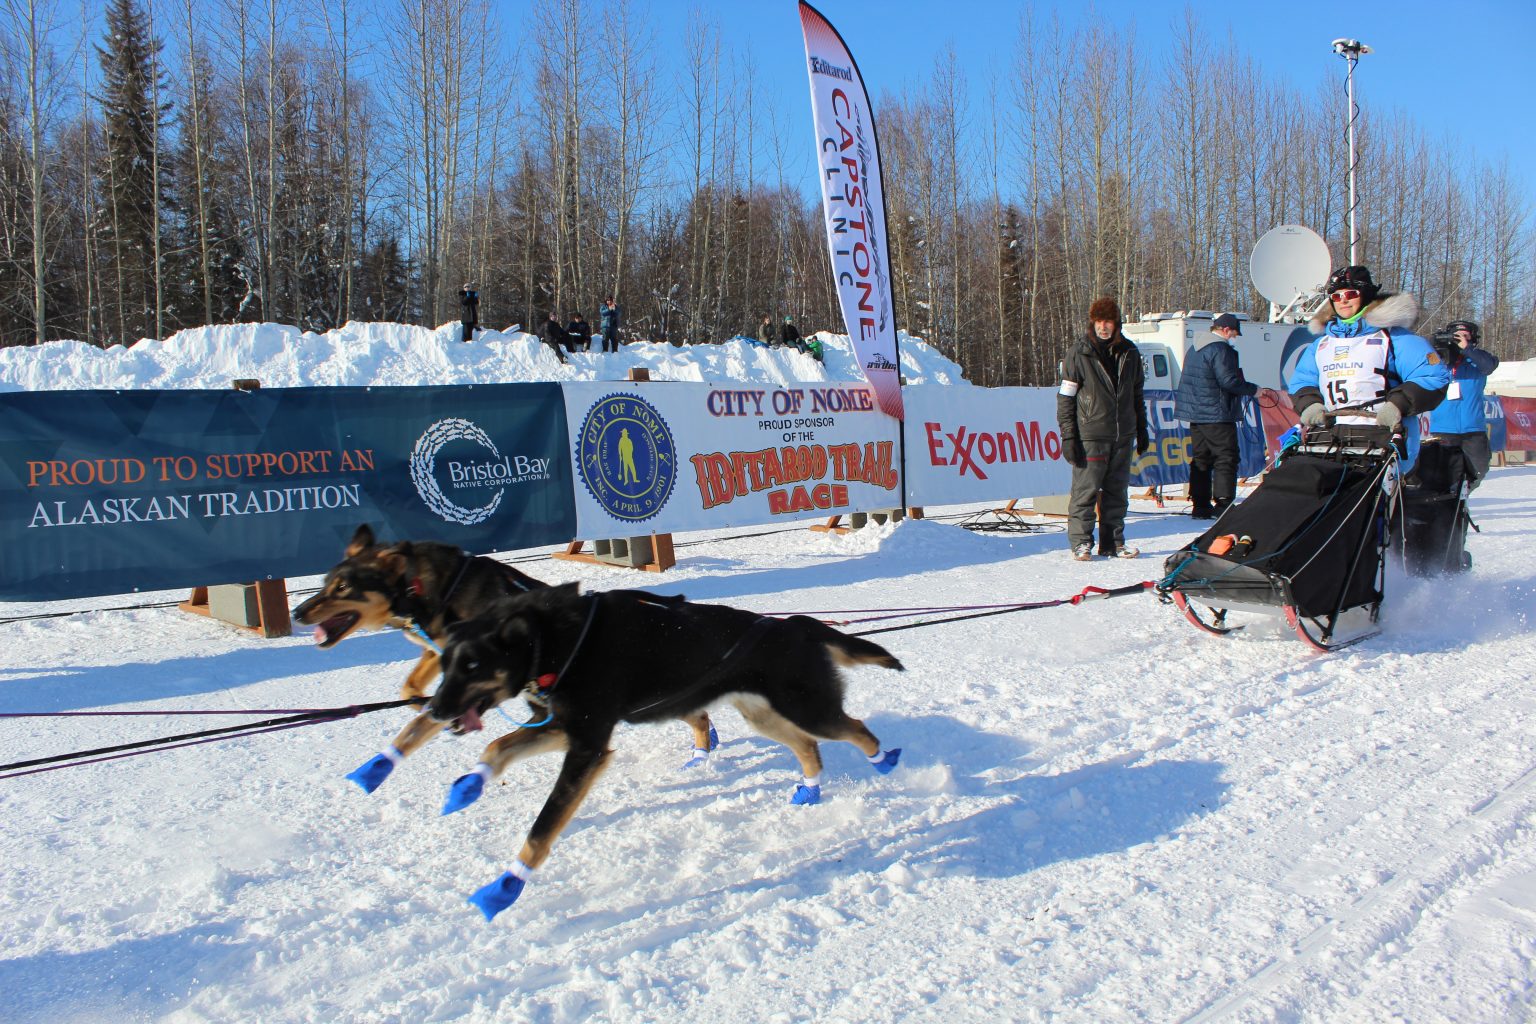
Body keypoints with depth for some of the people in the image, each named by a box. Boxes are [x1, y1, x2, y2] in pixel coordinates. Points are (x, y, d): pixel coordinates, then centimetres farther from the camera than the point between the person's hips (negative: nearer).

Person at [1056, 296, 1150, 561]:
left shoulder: (1129, 353, 9)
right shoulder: (1079, 353, -4)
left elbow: (1137, 395, 20)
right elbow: (1065, 397, -5)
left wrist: (1142, 430, 18)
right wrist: (1068, 436, -11)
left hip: (1123, 435, 5)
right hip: (1090, 435, -5)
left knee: (1117, 491, 9)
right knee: (1086, 489, -5)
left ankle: (1113, 541, 18)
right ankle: (1081, 541, 6)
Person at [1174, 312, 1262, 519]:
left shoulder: (1195, 349, 17)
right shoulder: (1220, 349, -13)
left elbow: (1188, 381, 24)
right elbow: (1228, 381, -20)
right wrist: (1253, 389, -8)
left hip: (1195, 413, 9)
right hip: (1217, 414, -9)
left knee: (1200, 458, 11)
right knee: (1226, 457, -5)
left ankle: (1200, 505, 12)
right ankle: (1223, 503, -11)